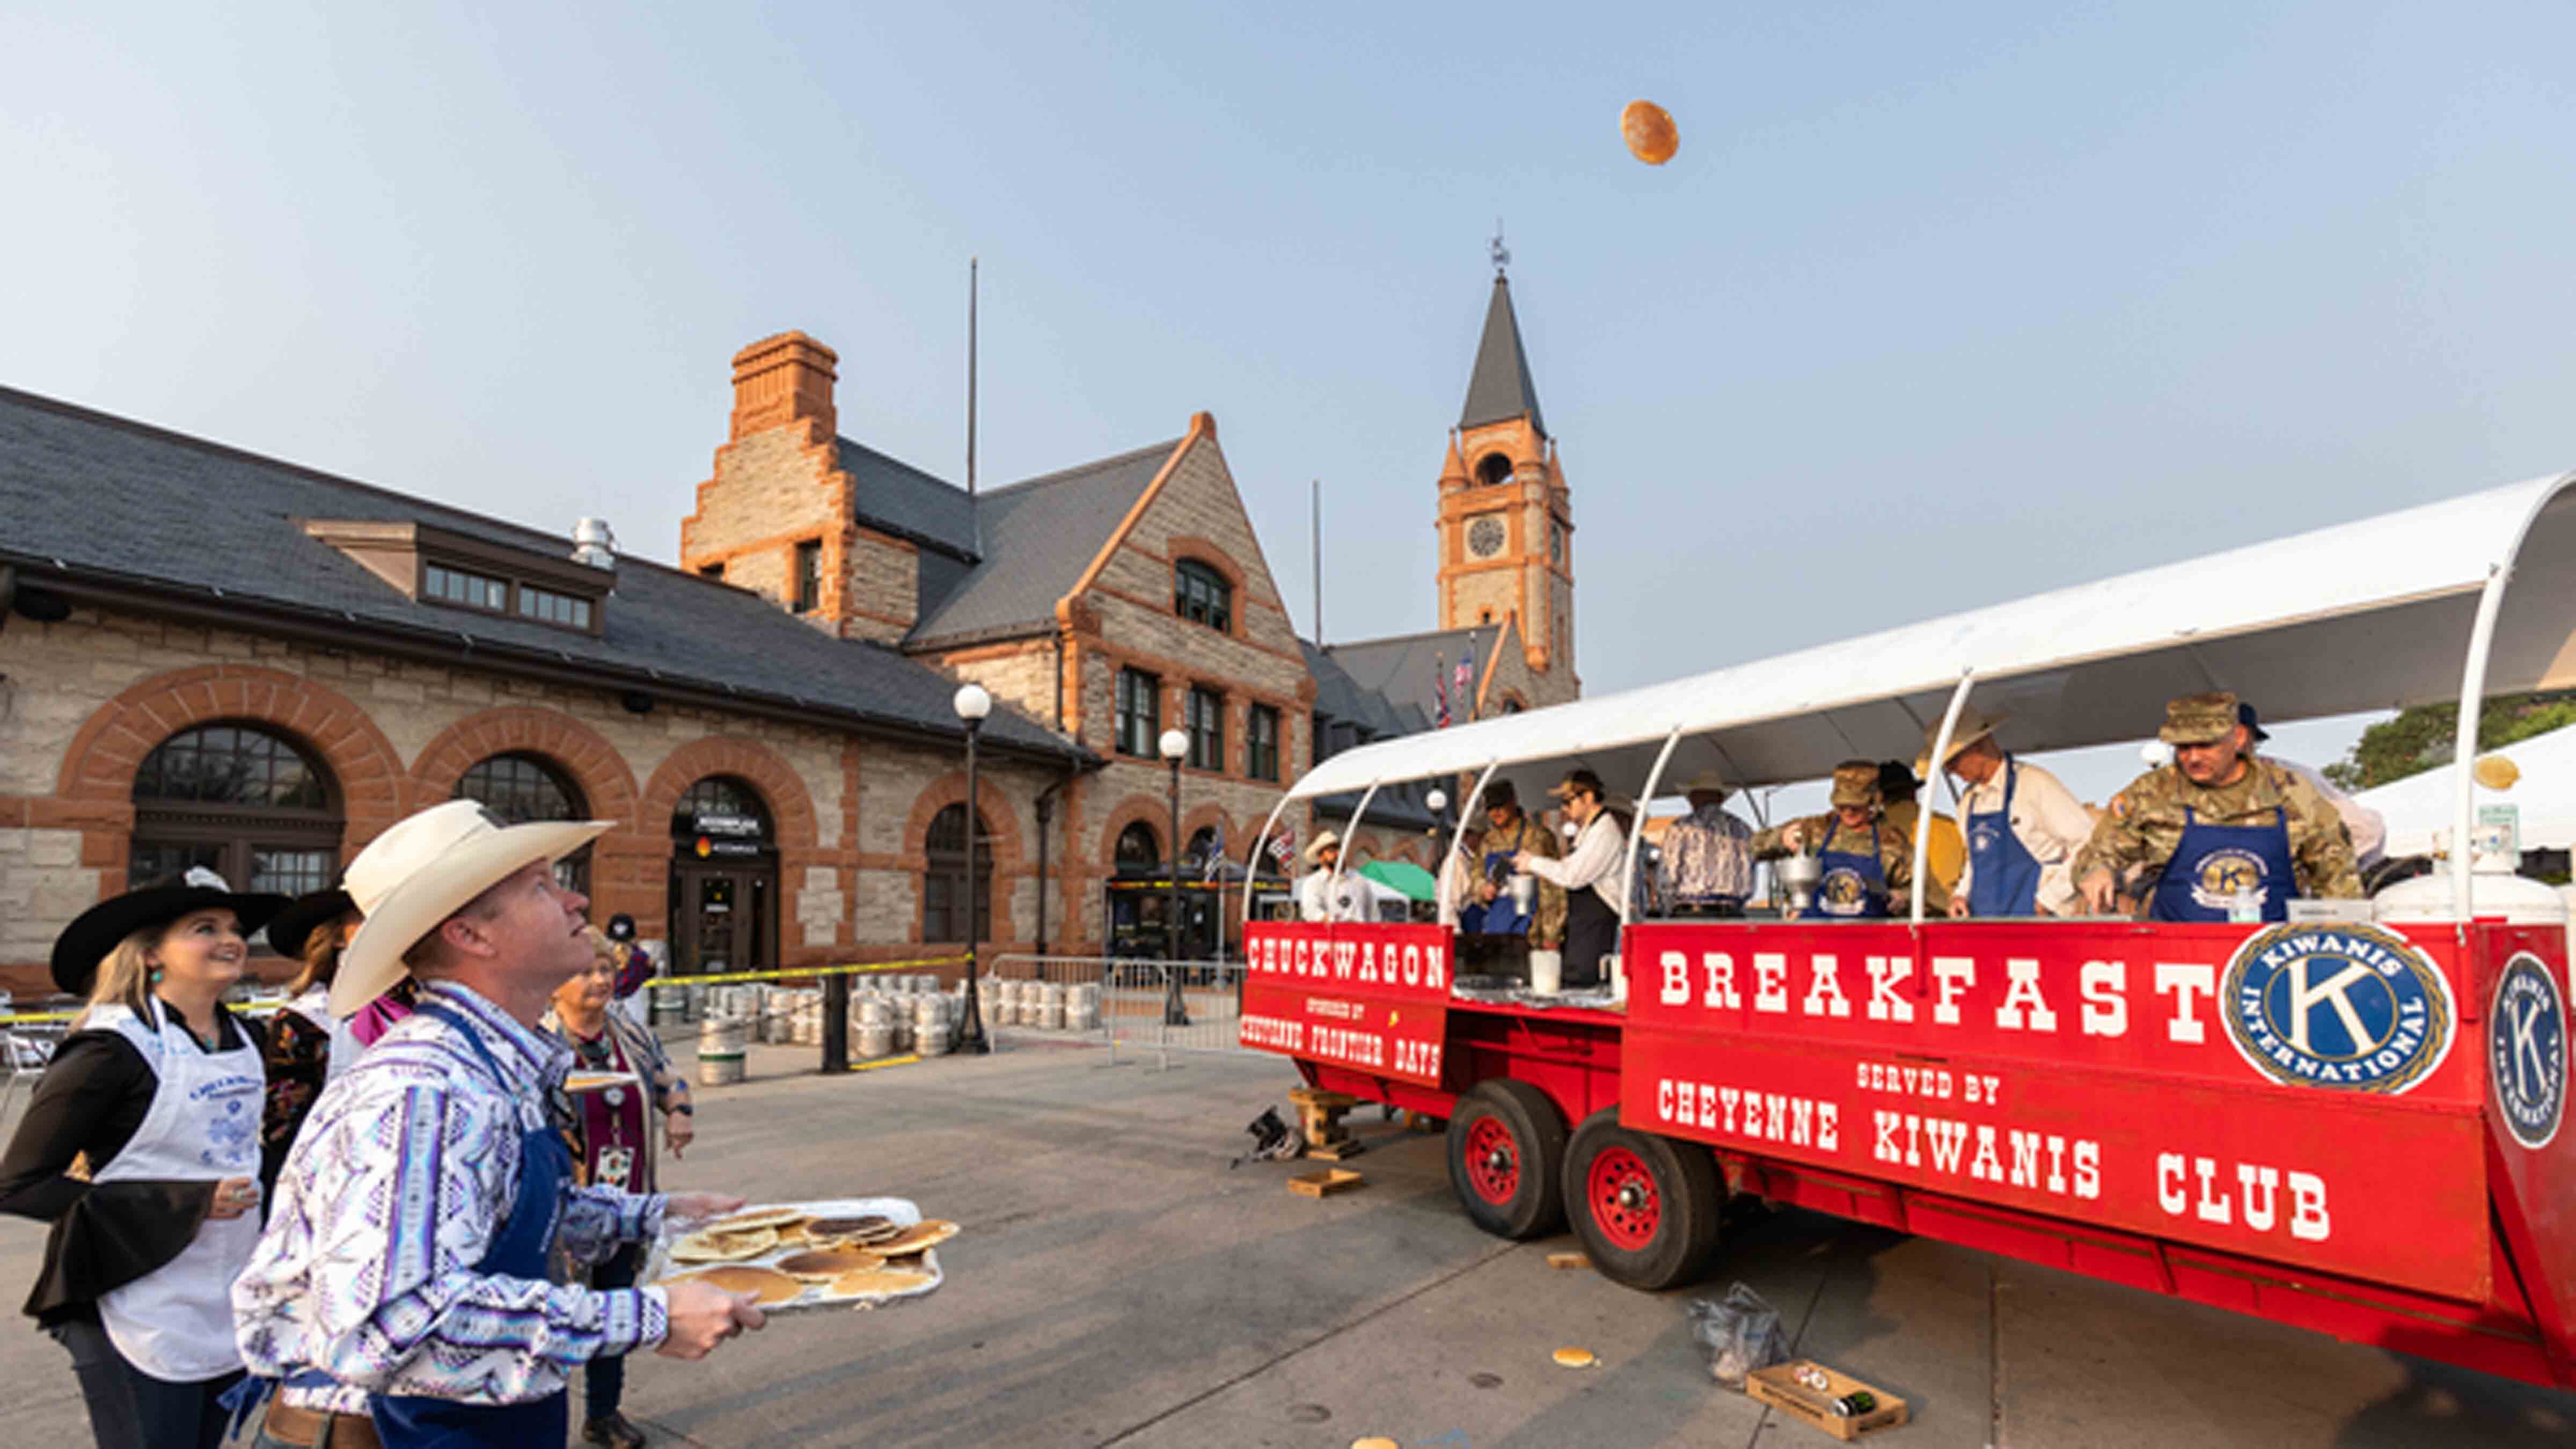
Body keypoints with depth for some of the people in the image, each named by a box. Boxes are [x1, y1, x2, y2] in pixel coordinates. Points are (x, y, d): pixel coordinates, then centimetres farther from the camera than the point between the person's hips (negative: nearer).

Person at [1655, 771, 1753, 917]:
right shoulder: (1744, 830, 12)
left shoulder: (1680, 827, 1)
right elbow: (1748, 885, 11)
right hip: (1730, 915, 3)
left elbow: (1666, 878, -2)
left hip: (1689, 915, -3)